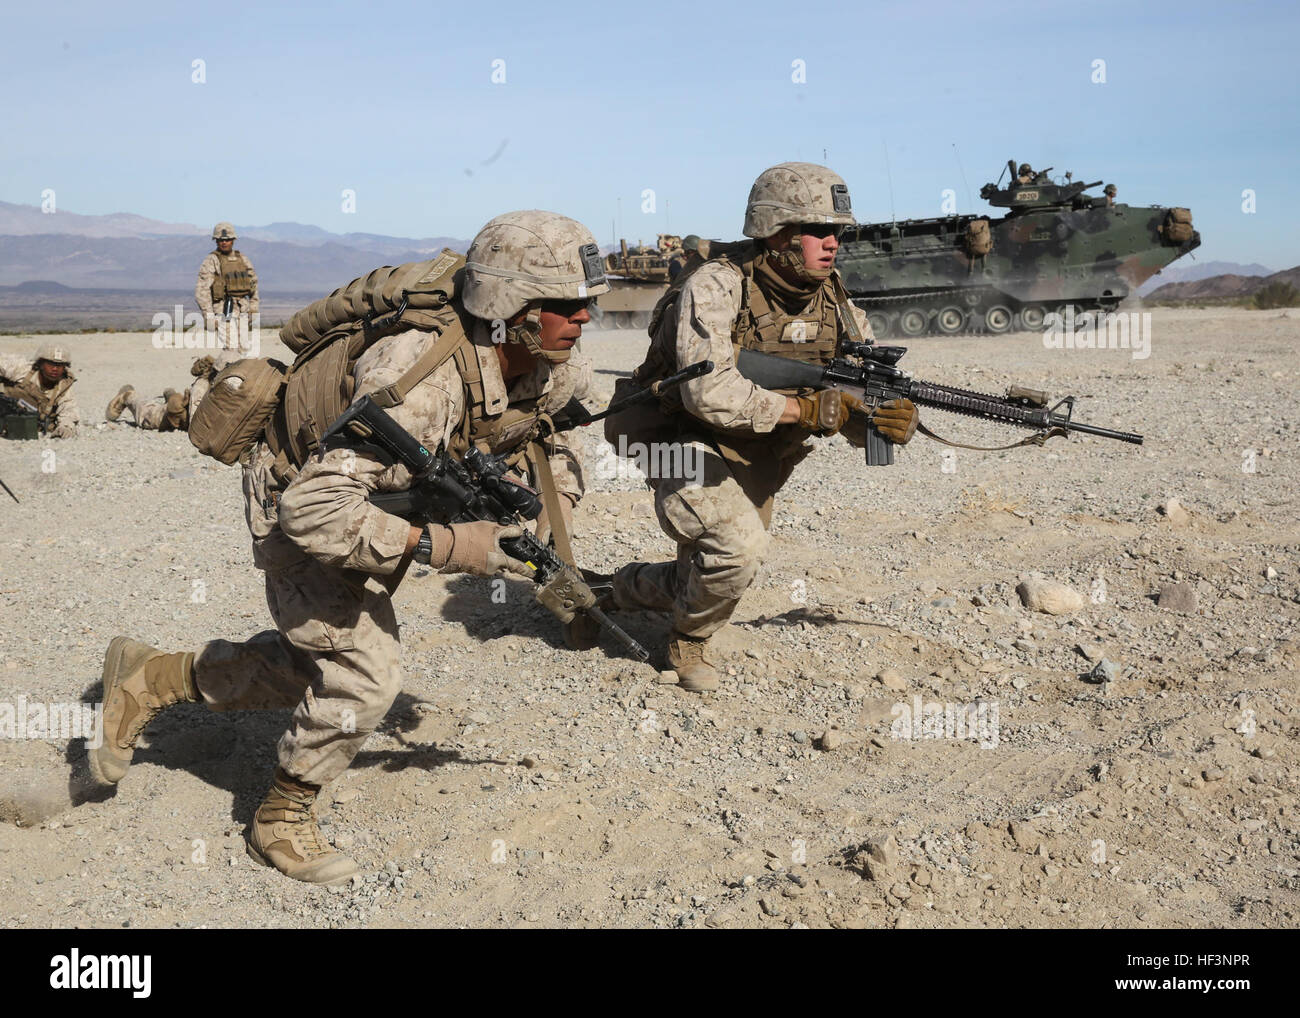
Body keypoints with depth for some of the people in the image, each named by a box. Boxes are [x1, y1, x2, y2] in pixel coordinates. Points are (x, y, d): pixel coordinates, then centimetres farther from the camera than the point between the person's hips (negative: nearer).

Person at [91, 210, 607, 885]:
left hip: (378, 506, 8)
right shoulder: (422, 381, -42)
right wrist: (441, 547, -44)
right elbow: (311, 509, -46)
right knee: (364, 676, -14)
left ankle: (150, 678, 34)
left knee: (315, 668, 17)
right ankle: (280, 822, 11)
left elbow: (538, 436, 10)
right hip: (301, 498, -8)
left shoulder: (550, 374, -16)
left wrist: (553, 505, -9)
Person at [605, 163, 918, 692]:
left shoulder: (836, 305, -6)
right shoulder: (716, 286, -23)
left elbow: (861, 418, -4)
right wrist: (808, 409, -35)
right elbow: (710, 394, -36)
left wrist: (893, 420, -28)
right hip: (691, 446, -7)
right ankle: (690, 636, 1)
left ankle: (635, 586, 49)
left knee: (722, 576, 18)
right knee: (739, 546, -30)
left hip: (759, 459, 7)